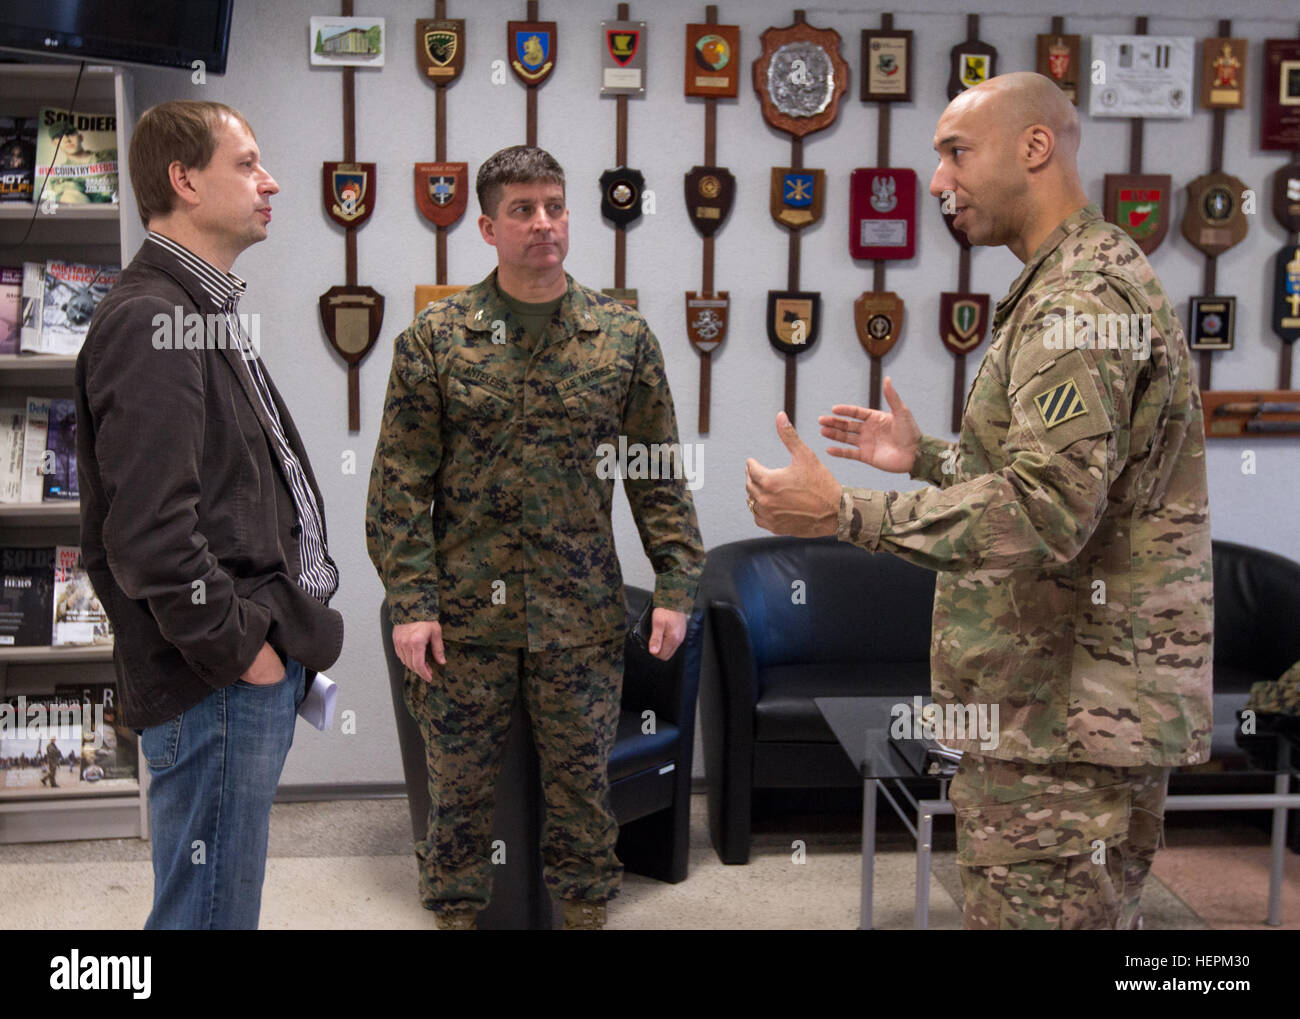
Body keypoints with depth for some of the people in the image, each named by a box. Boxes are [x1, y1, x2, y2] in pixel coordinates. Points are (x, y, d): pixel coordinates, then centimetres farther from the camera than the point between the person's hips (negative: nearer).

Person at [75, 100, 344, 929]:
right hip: (220, 681, -10)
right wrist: (238, 648, -15)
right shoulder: (150, 319, -16)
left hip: (256, 670, 10)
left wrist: (280, 635, 15)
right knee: (210, 909, 0)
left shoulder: (206, 308, 18)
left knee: (225, 899, 20)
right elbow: (149, 530, -24)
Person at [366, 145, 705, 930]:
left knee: (584, 780, 11)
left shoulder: (624, 335, 2)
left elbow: (660, 474, 4)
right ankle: (456, 913, 29)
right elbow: (402, 482, -3)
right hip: (465, 610, 0)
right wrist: (410, 601, -9)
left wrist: (676, 586, -3)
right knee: (460, 784, 10)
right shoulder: (436, 337, -1)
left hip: (583, 614, 1)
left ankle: (587, 911, 30)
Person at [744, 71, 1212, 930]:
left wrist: (842, 512, -26)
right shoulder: (1080, 284, 18)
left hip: (1066, 715, -11)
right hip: (1074, 699, 11)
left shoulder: (1084, 296, -17)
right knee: (1092, 910, 20)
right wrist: (927, 458, 19)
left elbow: (1045, 512, -28)